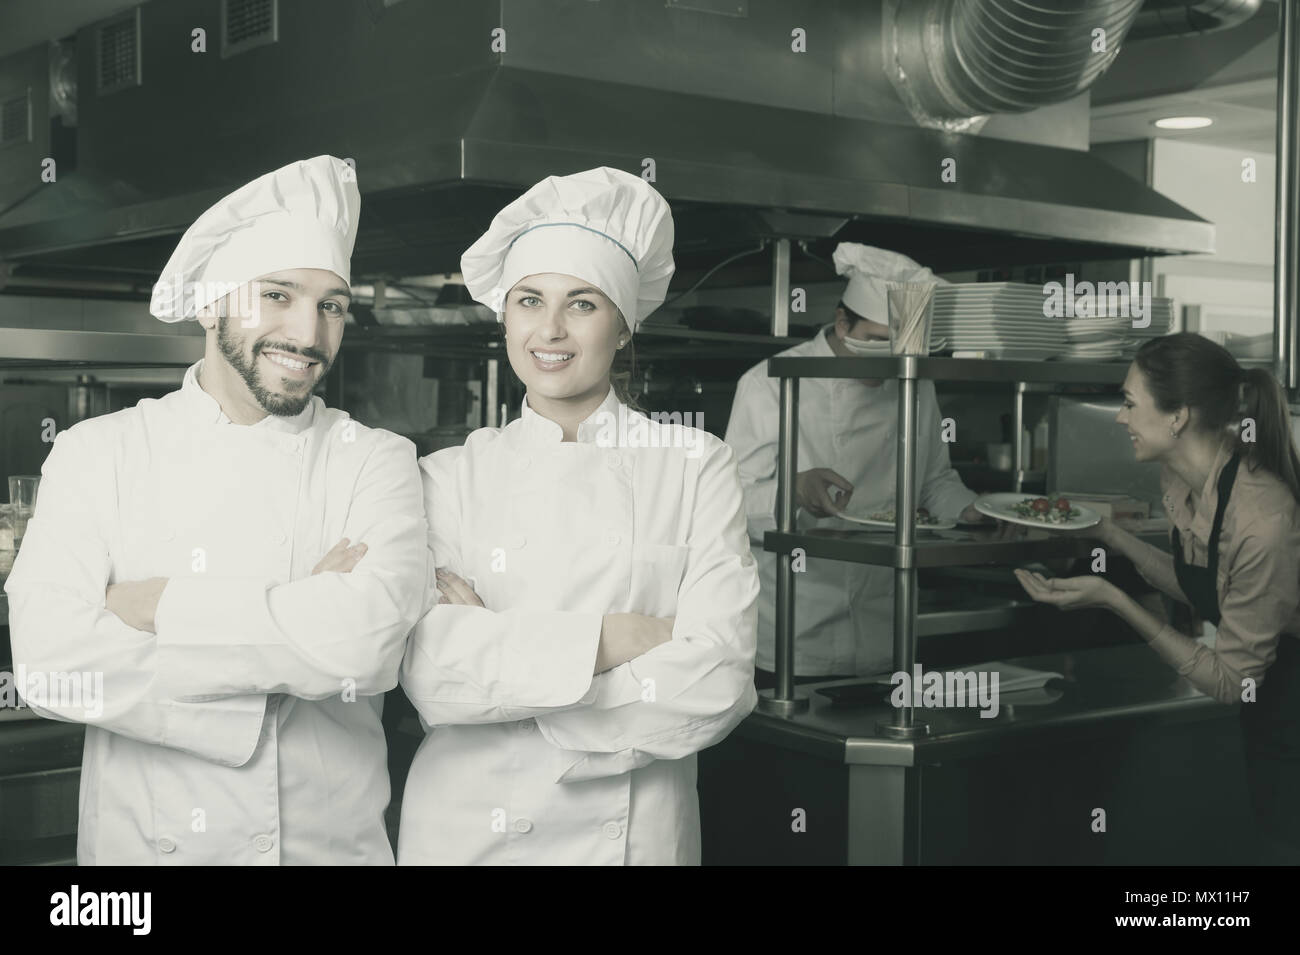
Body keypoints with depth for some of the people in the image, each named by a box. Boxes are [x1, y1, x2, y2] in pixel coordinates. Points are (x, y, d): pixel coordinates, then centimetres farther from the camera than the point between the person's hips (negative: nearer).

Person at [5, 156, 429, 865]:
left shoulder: (378, 461, -4)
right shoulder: (96, 454, -4)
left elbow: (370, 639, -22)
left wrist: (159, 606, -17)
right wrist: (300, 622, -19)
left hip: (334, 843, 1)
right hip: (142, 846, 0)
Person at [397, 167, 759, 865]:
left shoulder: (697, 468, -3)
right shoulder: (450, 478, 0)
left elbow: (717, 687, -14)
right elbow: (427, 674, -13)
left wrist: (497, 648, -12)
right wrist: (610, 639, -19)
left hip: (631, 832, -1)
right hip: (463, 828, 1)